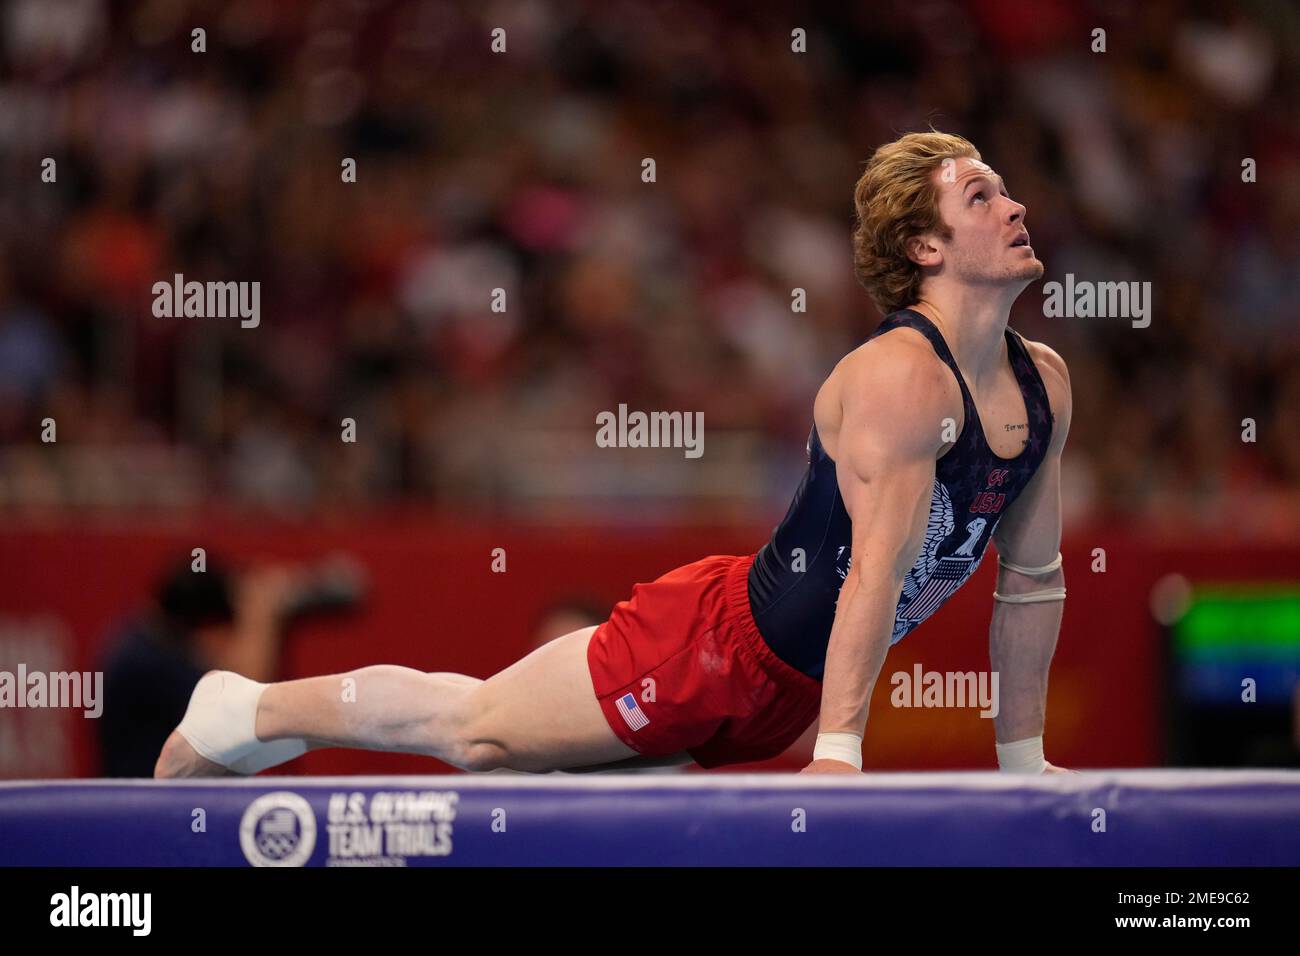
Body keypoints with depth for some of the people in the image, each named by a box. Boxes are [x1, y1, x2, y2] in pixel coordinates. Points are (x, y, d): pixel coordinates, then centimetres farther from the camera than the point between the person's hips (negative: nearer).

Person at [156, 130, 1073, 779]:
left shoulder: (1045, 384, 1)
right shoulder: (899, 375, -25)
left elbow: (1033, 577, 9)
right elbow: (877, 567, -32)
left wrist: (1023, 760, 8)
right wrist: (840, 749, -38)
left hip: (780, 698, 7)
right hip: (712, 638, -7)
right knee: (470, 723, 6)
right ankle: (251, 712, 27)